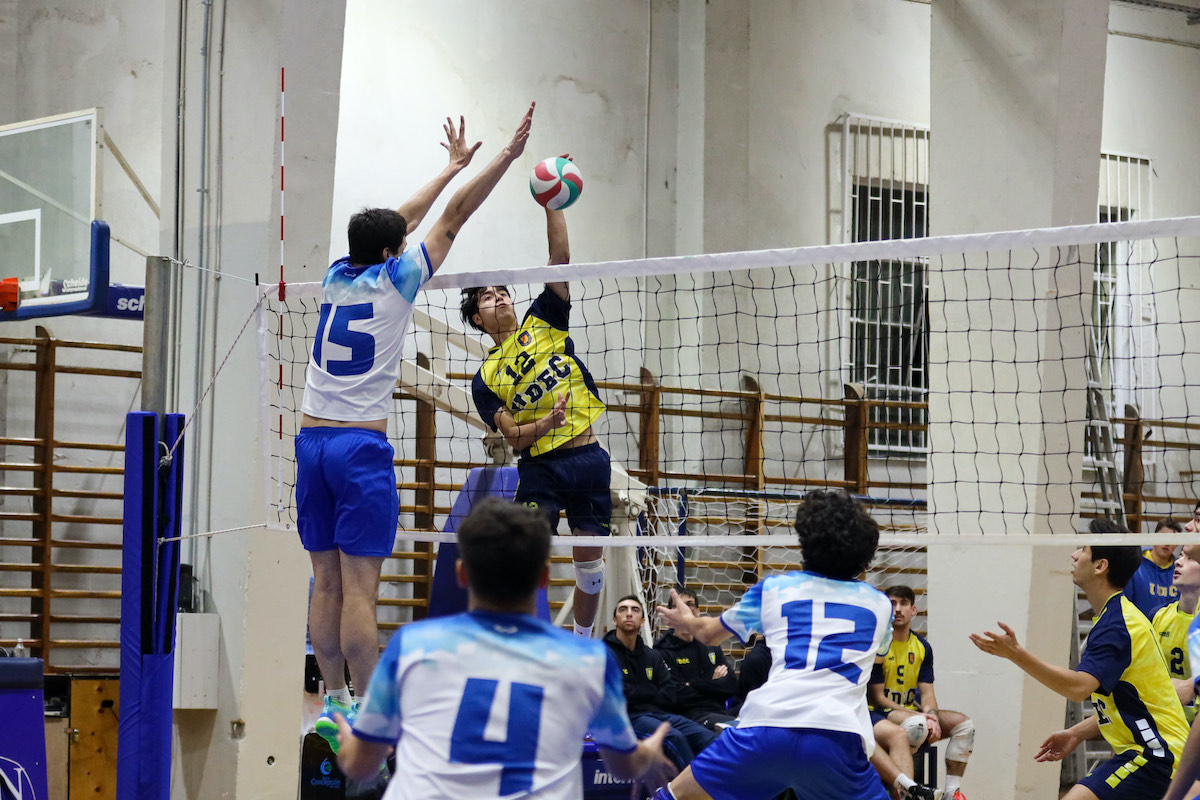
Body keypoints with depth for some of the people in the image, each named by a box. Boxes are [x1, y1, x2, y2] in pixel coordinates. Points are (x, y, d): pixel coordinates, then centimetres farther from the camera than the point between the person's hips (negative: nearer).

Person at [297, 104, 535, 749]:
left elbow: (400, 221, 25)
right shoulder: (394, 280, -3)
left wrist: (452, 166, 36)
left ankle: (334, 704, 10)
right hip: (362, 444, -6)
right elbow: (453, 218, 2)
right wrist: (507, 155, 8)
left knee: (327, 583, 8)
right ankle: (369, 715, -10)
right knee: (359, 588, -9)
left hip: (312, 439, 6)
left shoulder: (339, 277, 12)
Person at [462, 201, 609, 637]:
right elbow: (513, 437, -3)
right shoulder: (485, 378, 6)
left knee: (591, 563, 6)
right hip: (540, 466, -2)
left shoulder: (542, 321, 9)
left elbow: (560, 256, -2)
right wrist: (546, 423, -23)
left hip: (588, 458, 2)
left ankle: (581, 645, 22)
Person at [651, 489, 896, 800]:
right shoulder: (880, 605, 21)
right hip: (837, 737, -1)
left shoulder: (774, 588, 20)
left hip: (765, 728, 1)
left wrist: (687, 620, 61)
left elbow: (709, 633, 37)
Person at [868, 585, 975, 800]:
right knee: (917, 724, -37)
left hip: (911, 711, 7)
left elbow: (926, 692, 5)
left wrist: (932, 717, -18)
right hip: (883, 712, -7)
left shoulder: (922, 647, 8)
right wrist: (916, 715, -21)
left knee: (964, 724, -11)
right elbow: (877, 697, -13)